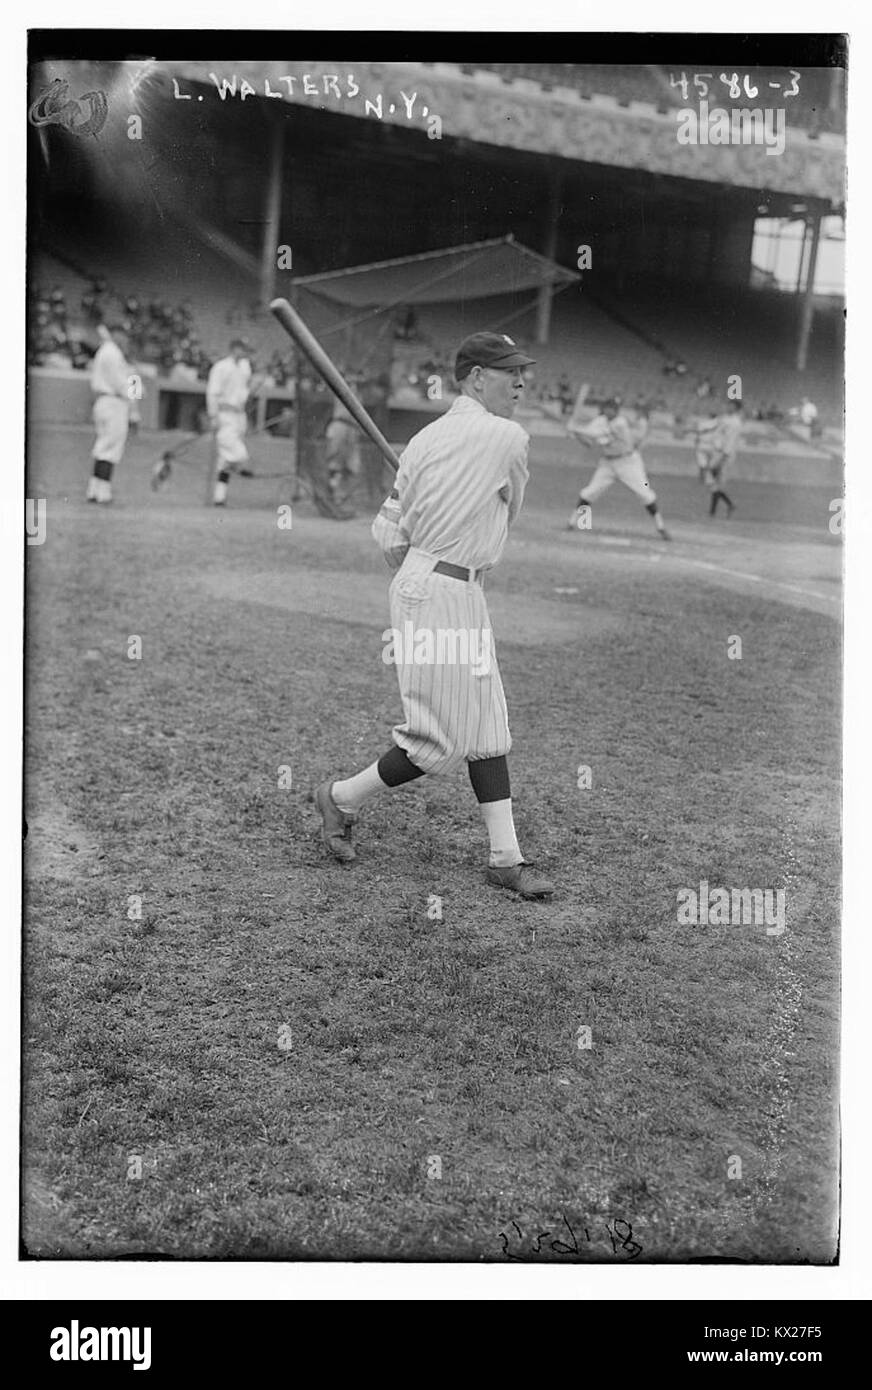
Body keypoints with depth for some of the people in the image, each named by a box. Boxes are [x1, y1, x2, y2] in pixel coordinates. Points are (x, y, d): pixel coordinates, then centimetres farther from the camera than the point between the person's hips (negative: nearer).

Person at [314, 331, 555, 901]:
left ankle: (506, 856, 14)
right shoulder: (510, 438, -8)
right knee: (441, 741, 0)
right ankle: (342, 798, 17)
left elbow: (389, 534, 8)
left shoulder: (424, 438, 10)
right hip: (443, 595, -9)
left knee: (488, 726, 11)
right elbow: (508, 514, 8)